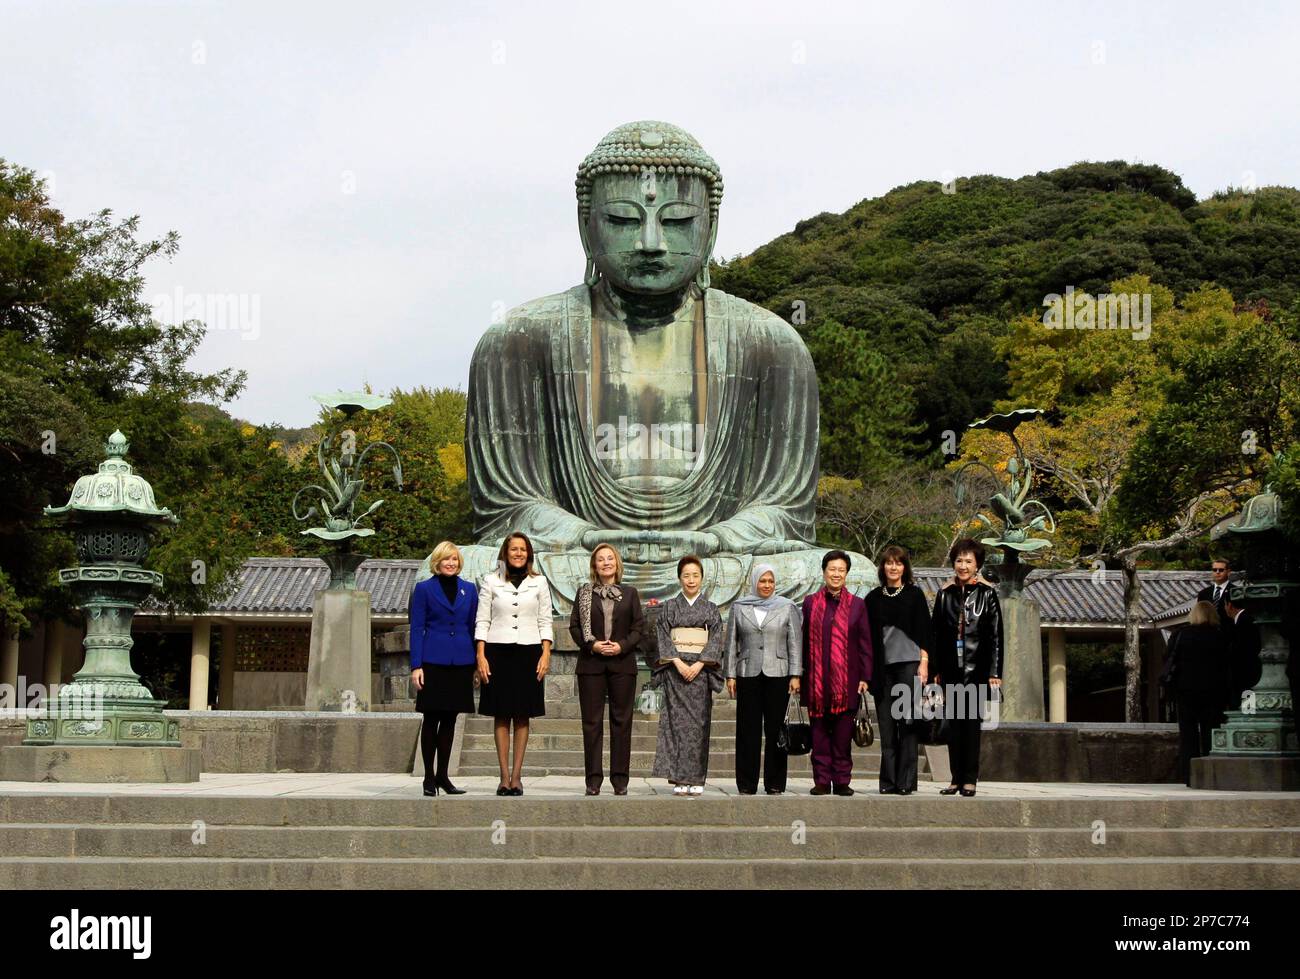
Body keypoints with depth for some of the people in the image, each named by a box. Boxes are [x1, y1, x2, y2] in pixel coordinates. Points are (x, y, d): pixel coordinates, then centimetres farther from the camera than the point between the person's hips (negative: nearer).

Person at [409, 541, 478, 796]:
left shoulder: (469, 589, 11)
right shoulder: (424, 589, 2)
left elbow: (473, 627, 13)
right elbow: (416, 629, -1)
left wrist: (477, 664, 9)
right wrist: (416, 665, -8)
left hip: (460, 663, 3)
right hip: (433, 661, -3)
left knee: (450, 719, 7)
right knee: (431, 718, 0)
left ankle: (442, 775, 14)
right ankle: (429, 777, 6)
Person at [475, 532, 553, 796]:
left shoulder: (538, 582, 9)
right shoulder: (491, 581, 6)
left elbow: (545, 622, 8)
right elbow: (482, 621, 4)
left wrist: (546, 654, -3)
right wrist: (481, 656, -5)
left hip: (528, 653, 1)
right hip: (498, 653, -1)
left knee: (523, 716, 1)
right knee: (501, 716, 0)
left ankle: (516, 776, 4)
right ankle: (505, 777, 3)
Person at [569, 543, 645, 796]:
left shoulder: (629, 593, 9)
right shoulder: (585, 593, 8)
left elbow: (639, 627, 5)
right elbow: (574, 626, 4)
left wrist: (622, 645, -11)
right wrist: (592, 645, -11)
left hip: (622, 663, 0)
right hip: (591, 663, 0)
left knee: (621, 721, 1)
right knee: (592, 722, 0)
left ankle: (620, 779, 6)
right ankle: (593, 779, 5)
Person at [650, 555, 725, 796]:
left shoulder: (711, 609, 10)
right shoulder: (669, 607, 9)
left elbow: (716, 640, 1)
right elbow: (663, 638, 1)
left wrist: (698, 665, -12)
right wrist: (678, 662, -13)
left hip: (701, 670, 1)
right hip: (675, 668, -1)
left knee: (699, 722, -3)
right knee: (678, 720, -7)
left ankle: (696, 779, 0)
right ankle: (679, 779, -7)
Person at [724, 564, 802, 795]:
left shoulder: (787, 607, 6)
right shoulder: (739, 607, 10)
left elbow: (795, 643, 4)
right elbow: (731, 642, 10)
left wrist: (795, 675, -3)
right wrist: (730, 675, 5)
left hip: (777, 674, -1)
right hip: (748, 674, 1)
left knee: (776, 730, -1)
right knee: (748, 730, 1)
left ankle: (775, 785, 5)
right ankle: (747, 785, 6)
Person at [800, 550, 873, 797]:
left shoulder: (857, 605, 7)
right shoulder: (810, 603, 7)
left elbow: (865, 643, 6)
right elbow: (804, 641, 7)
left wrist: (865, 677, 0)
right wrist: (799, 675, 4)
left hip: (847, 680, 0)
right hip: (817, 679, 0)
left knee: (843, 733, 2)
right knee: (820, 732, 2)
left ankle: (842, 781, 8)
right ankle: (822, 781, 8)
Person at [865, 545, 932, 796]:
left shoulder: (914, 594, 5)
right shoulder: (873, 597, 12)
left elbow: (923, 630, 1)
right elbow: (868, 635, 13)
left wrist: (924, 662, -8)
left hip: (909, 663, -3)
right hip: (883, 667, 3)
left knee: (906, 722, -4)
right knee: (886, 724, 2)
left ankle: (906, 782, -1)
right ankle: (888, 781, 6)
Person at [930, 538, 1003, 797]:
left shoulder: (987, 594, 2)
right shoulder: (945, 595, 10)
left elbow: (996, 635, -1)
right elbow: (935, 634, 12)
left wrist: (994, 672, -6)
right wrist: (936, 669, 7)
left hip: (976, 669, -3)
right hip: (951, 669, 3)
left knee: (971, 722, -4)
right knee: (953, 723, 4)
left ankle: (969, 780, -1)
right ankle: (956, 778, 9)